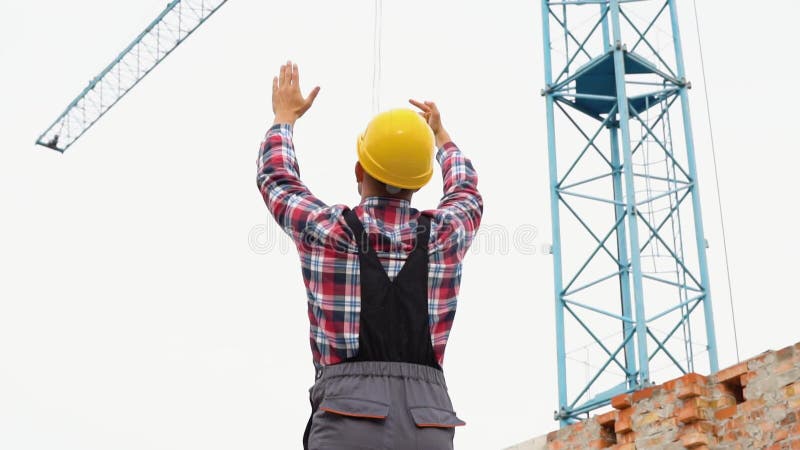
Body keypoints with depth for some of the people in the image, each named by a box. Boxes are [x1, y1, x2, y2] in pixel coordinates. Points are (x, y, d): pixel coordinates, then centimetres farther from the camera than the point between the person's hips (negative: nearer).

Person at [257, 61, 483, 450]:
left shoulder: (326, 229, 5)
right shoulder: (444, 232, 10)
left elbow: (276, 178, 27)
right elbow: (466, 192, 36)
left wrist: (285, 116, 45)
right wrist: (440, 134, 54)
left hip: (348, 415, -2)